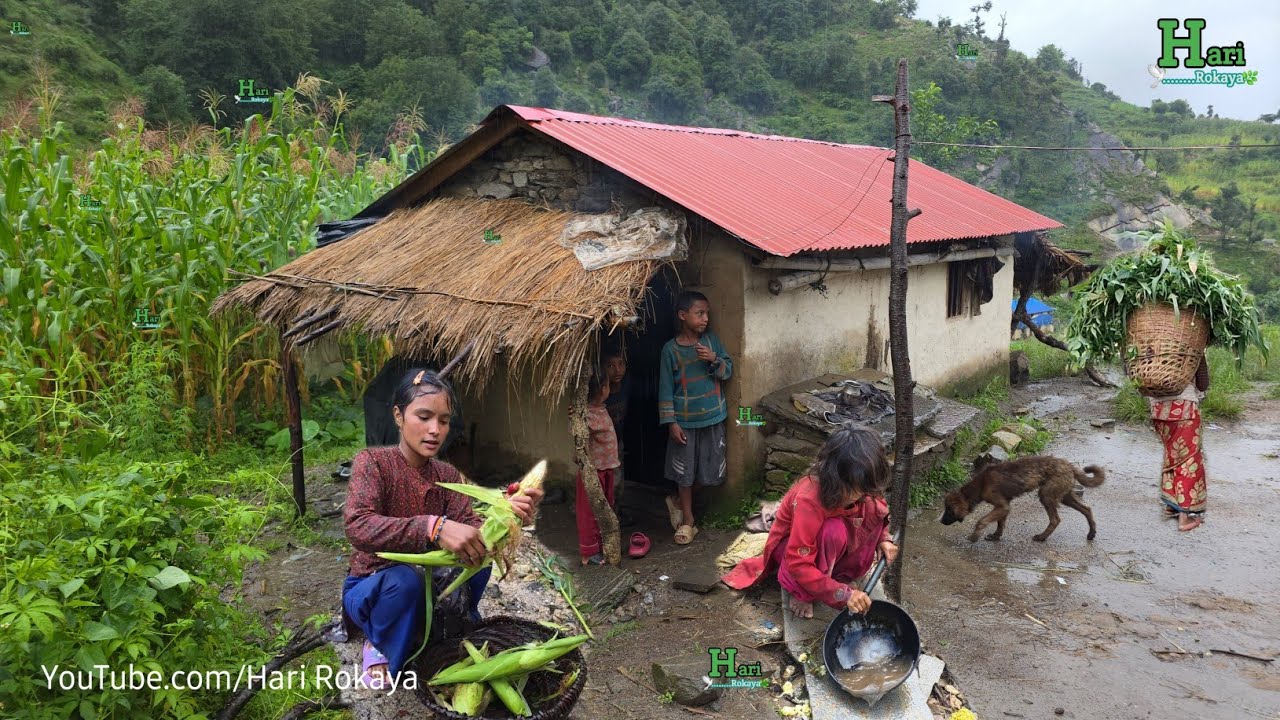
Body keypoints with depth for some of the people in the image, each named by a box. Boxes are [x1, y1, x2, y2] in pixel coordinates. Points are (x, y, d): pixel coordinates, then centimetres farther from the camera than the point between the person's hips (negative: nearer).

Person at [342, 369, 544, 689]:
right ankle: (380, 649, -5)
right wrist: (434, 528, -51)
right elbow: (357, 527, -36)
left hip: (428, 584, 4)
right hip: (370, 590, -4)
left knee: (476, 560, -21)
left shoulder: (447, 476, -1)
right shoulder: (373, 462, -17)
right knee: (405, 579, -35)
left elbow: (469, 529, -17)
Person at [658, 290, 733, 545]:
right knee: (684, 471, 5)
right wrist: (671, 423, -10)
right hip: (684, 420, -3)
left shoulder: (712, 341, -2)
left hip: (713, 418, 3)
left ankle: (679, 502, 33)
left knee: (709, 468, 10)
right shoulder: (671, 349, -9)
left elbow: (728, 371, 2)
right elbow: (666, 388, -6)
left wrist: (714, 360, -19)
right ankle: (687, 518, 20)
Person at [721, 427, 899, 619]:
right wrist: (843, 594, -40)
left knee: (874, 509, -19)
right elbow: (798, 564, -37)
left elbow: (880, 510, 4)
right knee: (834, 531, -39)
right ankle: (802, 593, -16)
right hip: (791, 545, -6)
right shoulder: (809, 500, -39)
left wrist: (883, 539, -16)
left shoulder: (860, 488, -21)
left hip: (830, 544, 6)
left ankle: (842, 574, -3)